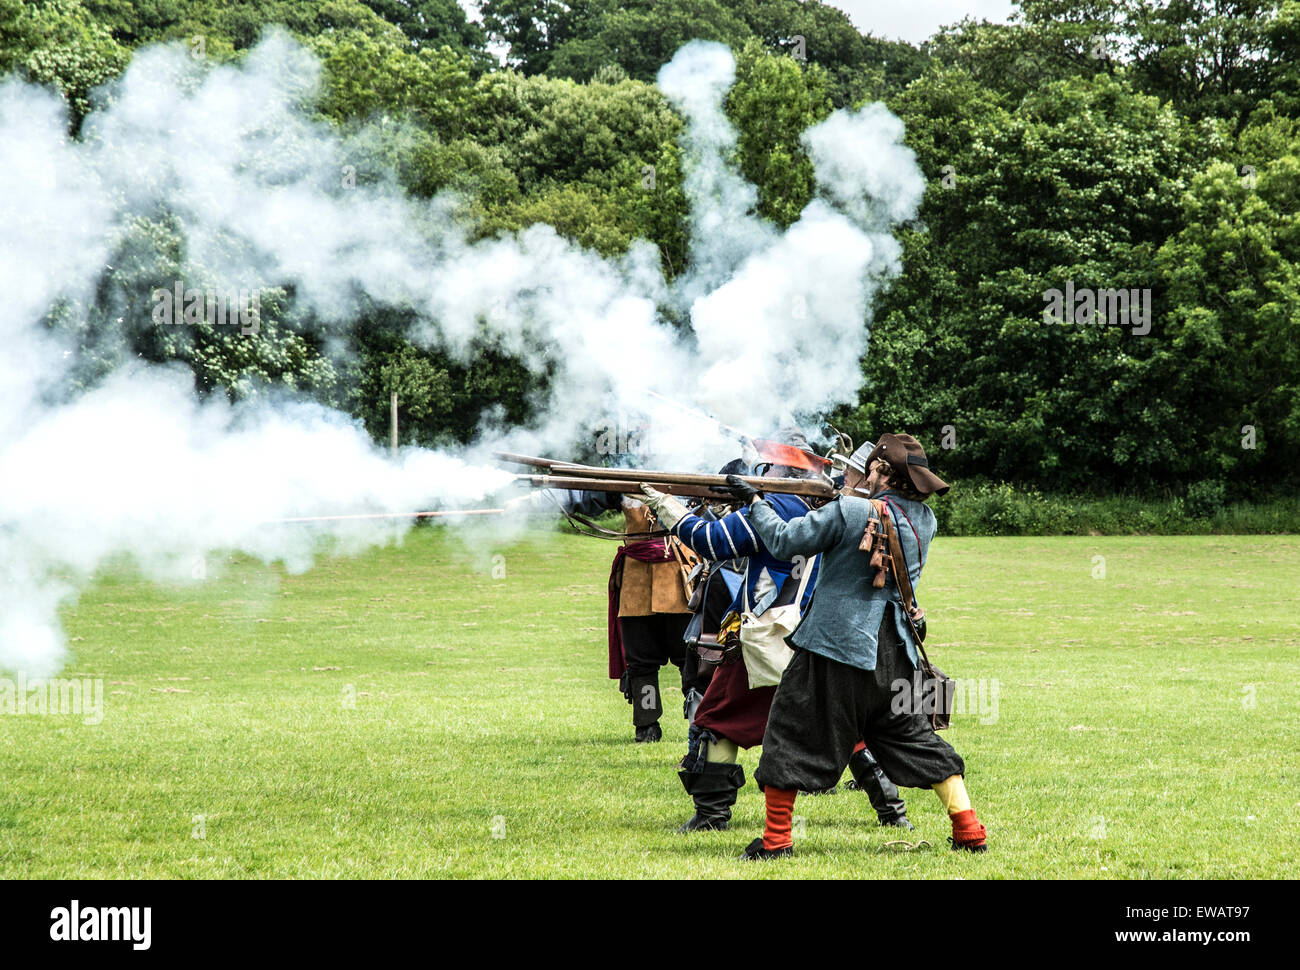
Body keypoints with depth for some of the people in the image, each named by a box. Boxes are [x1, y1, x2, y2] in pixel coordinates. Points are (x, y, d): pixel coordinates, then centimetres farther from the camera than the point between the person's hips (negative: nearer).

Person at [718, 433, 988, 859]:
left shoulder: (848, 512, -14)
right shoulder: (923, 520, 4)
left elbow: (784, 541, -8)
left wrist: (755, 501, 5)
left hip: (835, 646, -5)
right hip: (892, 654, 5)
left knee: (793, 737, 6)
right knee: (914, 738, 14)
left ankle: (776, 839, 8)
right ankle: (969, 831, 8)